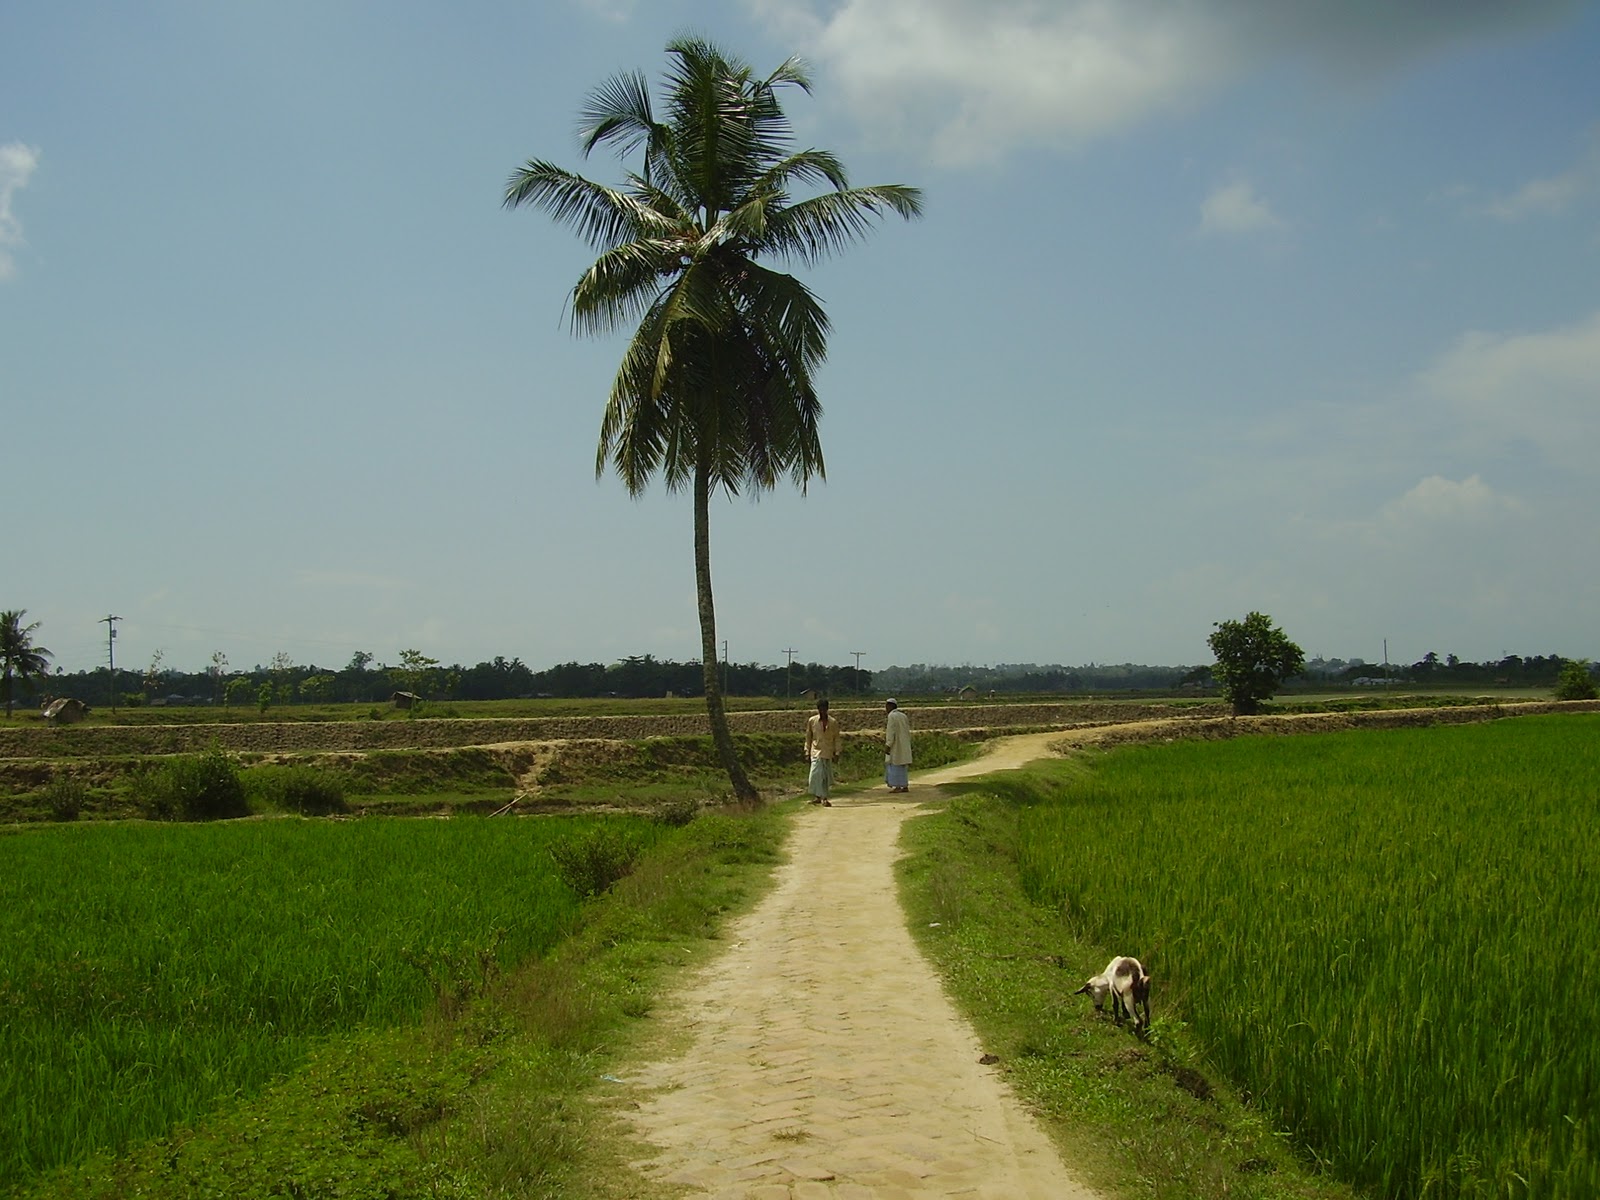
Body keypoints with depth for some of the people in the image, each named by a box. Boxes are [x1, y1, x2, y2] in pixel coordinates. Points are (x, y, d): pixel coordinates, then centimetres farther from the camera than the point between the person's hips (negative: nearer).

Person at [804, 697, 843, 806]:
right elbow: (808, 737, 8)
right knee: (816, 774, -10)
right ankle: (817, 796, -1)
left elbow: (837, 739, 6)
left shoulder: (833, 723, 2)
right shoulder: (812, 721, 1)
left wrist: (836, 753, 2)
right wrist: (807, 752, 6)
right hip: (816, 752, -1)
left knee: (826, 776, 1)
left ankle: (822, 797, 9)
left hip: (828, 753, 1)